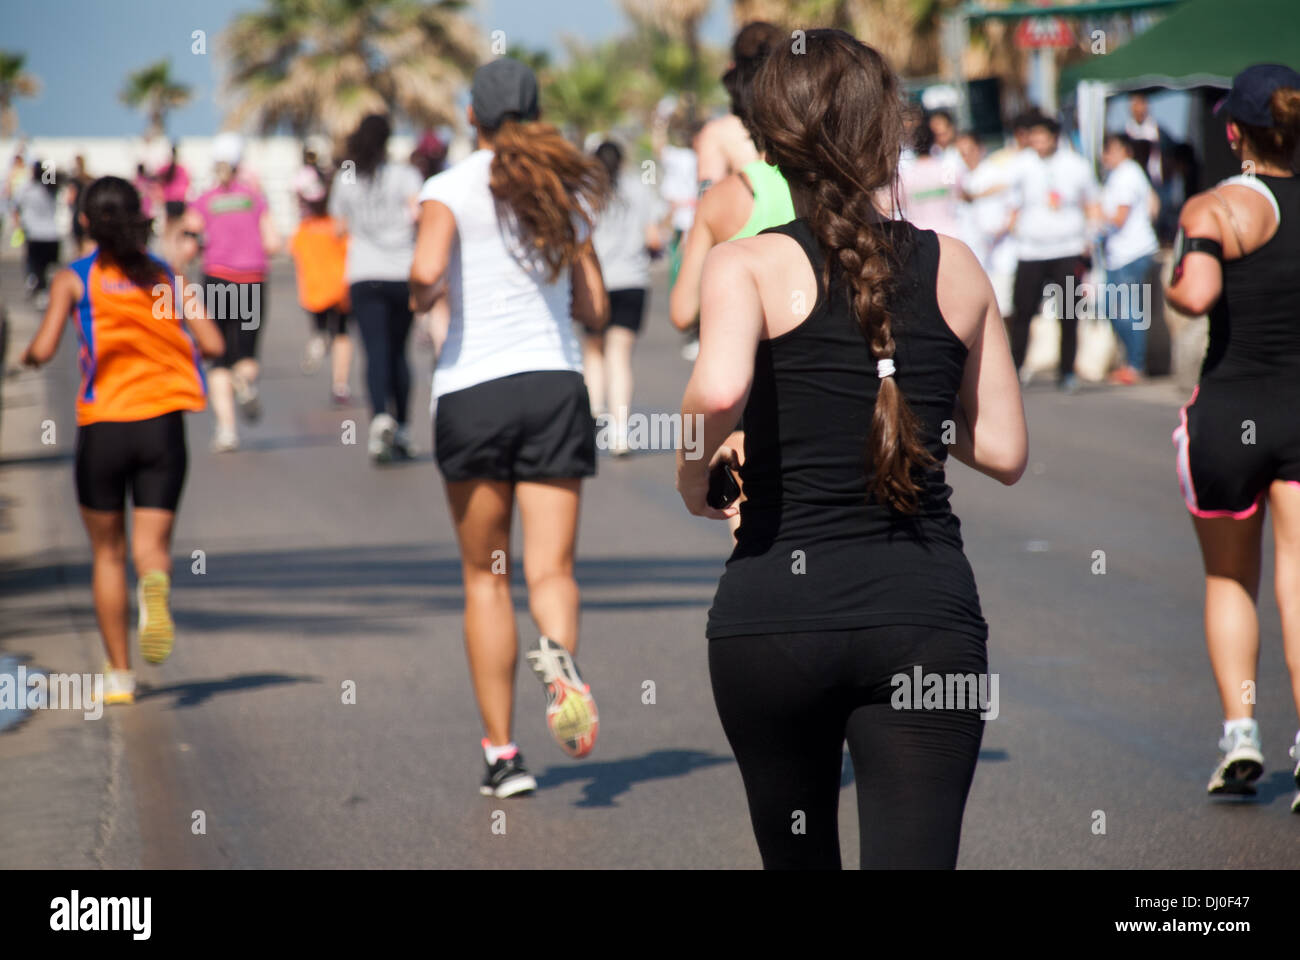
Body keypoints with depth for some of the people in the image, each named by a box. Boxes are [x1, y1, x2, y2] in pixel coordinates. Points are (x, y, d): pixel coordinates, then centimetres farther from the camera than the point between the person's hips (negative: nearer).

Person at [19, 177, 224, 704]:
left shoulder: (74, 278, 0)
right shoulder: (166, 276, 6)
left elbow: (43, 349, -11)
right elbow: (212, 344, -2)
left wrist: (27, 354, 11)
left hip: (103, 424, -1)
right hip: (163, 423, 1)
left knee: (107, 552, 14)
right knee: (152, 543, 3)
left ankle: (119, 674, 16)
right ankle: (154, 585, -35)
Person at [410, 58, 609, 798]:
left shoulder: (451, 189, -2)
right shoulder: (566, 193, 9)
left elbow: (427, 273, -19)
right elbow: (595, 310, 11)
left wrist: (423, 299, 3)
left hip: (472, 390, -2)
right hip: (555, 384, 2)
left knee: (485, 579, 9)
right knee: (552, 569, -3)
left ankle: (502, 752, 8)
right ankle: (558, 652, -38)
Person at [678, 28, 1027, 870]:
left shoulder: (748, 265, -3)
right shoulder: (954, 267, 6)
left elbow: (719, 389, -23)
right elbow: (1005, 452, 12)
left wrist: (696, 479, -4)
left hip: (775, 612, 0)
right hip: (927, 614, 0)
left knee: (798, 858, 21)